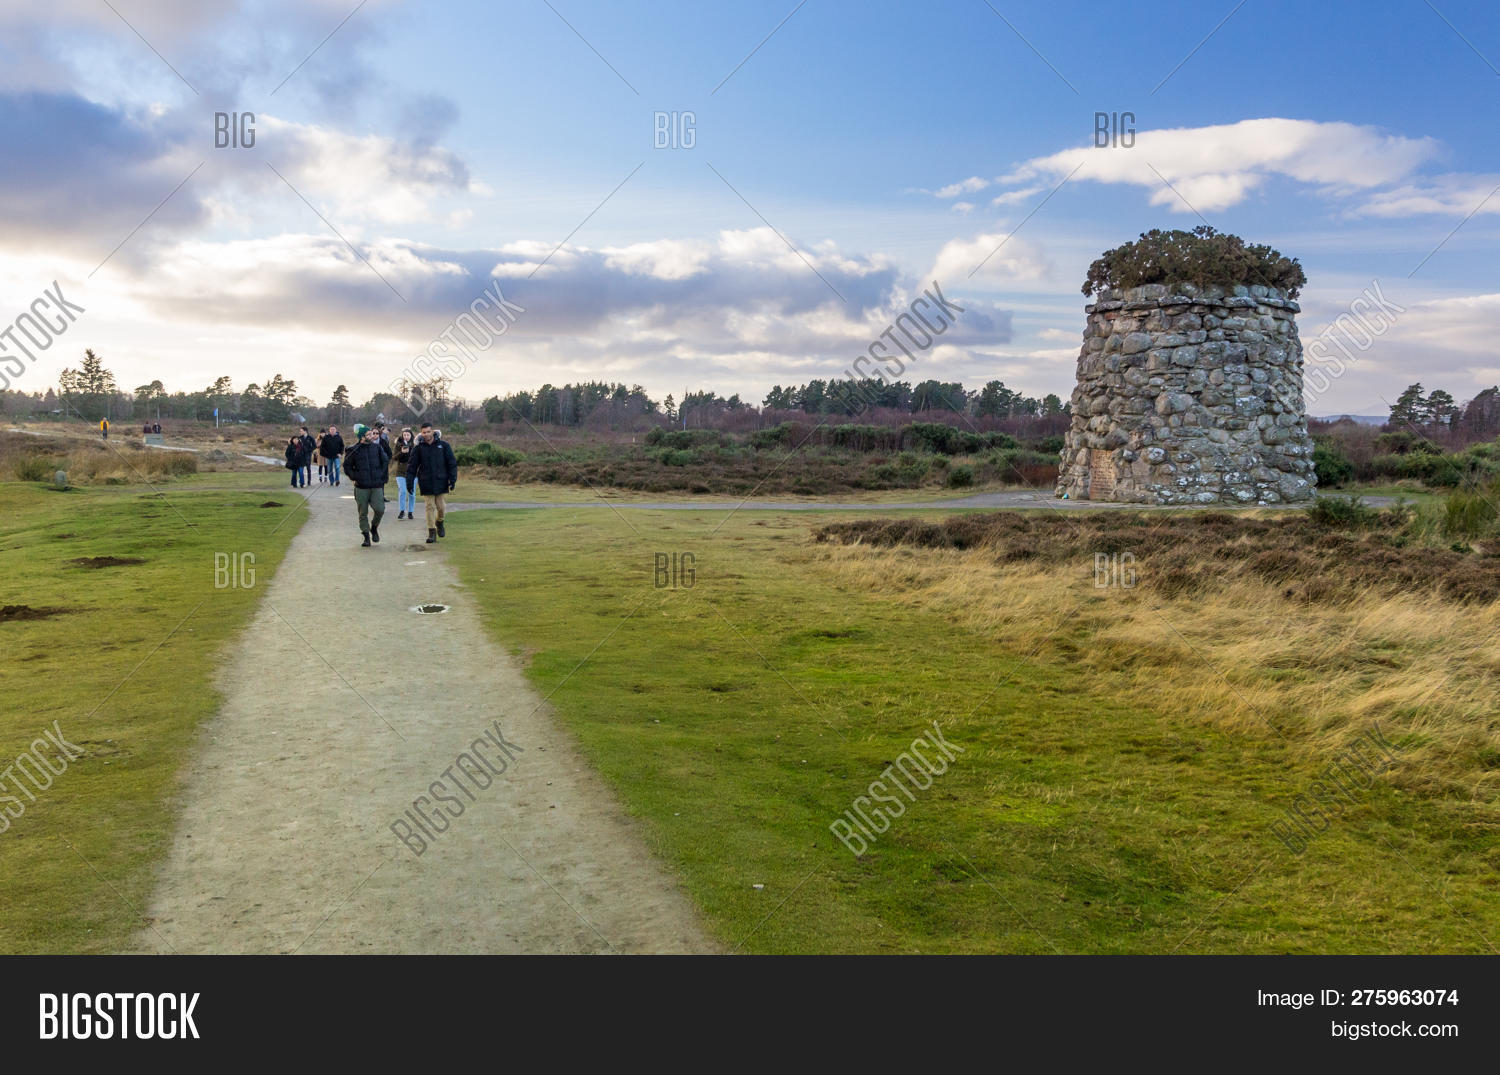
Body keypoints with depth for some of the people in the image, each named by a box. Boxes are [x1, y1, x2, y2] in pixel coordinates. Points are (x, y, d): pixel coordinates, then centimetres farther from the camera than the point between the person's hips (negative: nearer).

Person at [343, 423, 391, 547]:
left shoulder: (377, 447, 4)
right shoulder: (354, 450, -2)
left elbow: (385, 462, 13)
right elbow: (347, 467, 8)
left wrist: (383, 477, 7)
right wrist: (355, 477, -2)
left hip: (377, 486, 1)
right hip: (361, 487, -1)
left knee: (379, 509, -12)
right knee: (363, 513, 3)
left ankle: (374, 528, 16)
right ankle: (366, 536, 16)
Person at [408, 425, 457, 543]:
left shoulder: (443, 445, 1)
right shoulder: (418, 448, 3)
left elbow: (452, 463, 3)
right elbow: (412, 465, 5)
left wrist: (453, 479, -4)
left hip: (441, 481, 0)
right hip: (426, 483, 0)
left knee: (442, 507, 1)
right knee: (430, 507, 0)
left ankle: (439, 522, 31)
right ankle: (431, 531, 8)